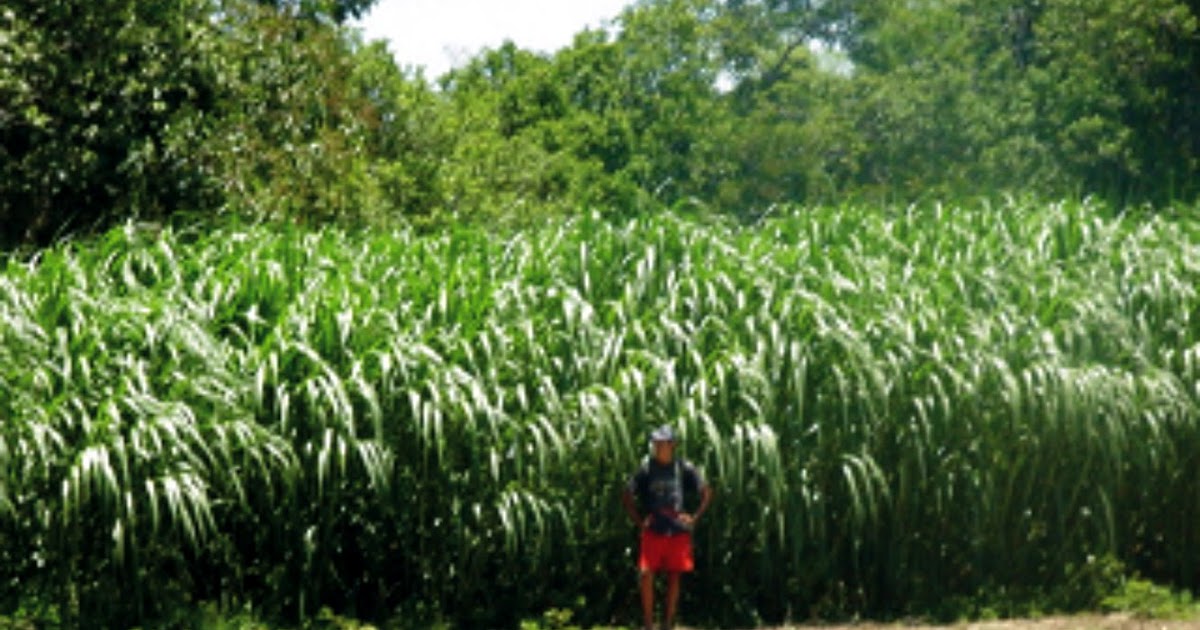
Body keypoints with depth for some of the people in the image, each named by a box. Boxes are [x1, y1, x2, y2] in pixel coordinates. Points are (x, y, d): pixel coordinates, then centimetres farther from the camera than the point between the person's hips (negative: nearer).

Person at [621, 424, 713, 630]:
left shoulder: (684, 468, 1)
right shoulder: (646, 468, 0)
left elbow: (707, 493, 9)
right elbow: (627, 496, 7)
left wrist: (694, 518, 2)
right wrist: (639, 520, 0)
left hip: (678, 531, 1)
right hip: (653, 532, -1)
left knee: (674, 577, 5)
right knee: (646, 574, -12)